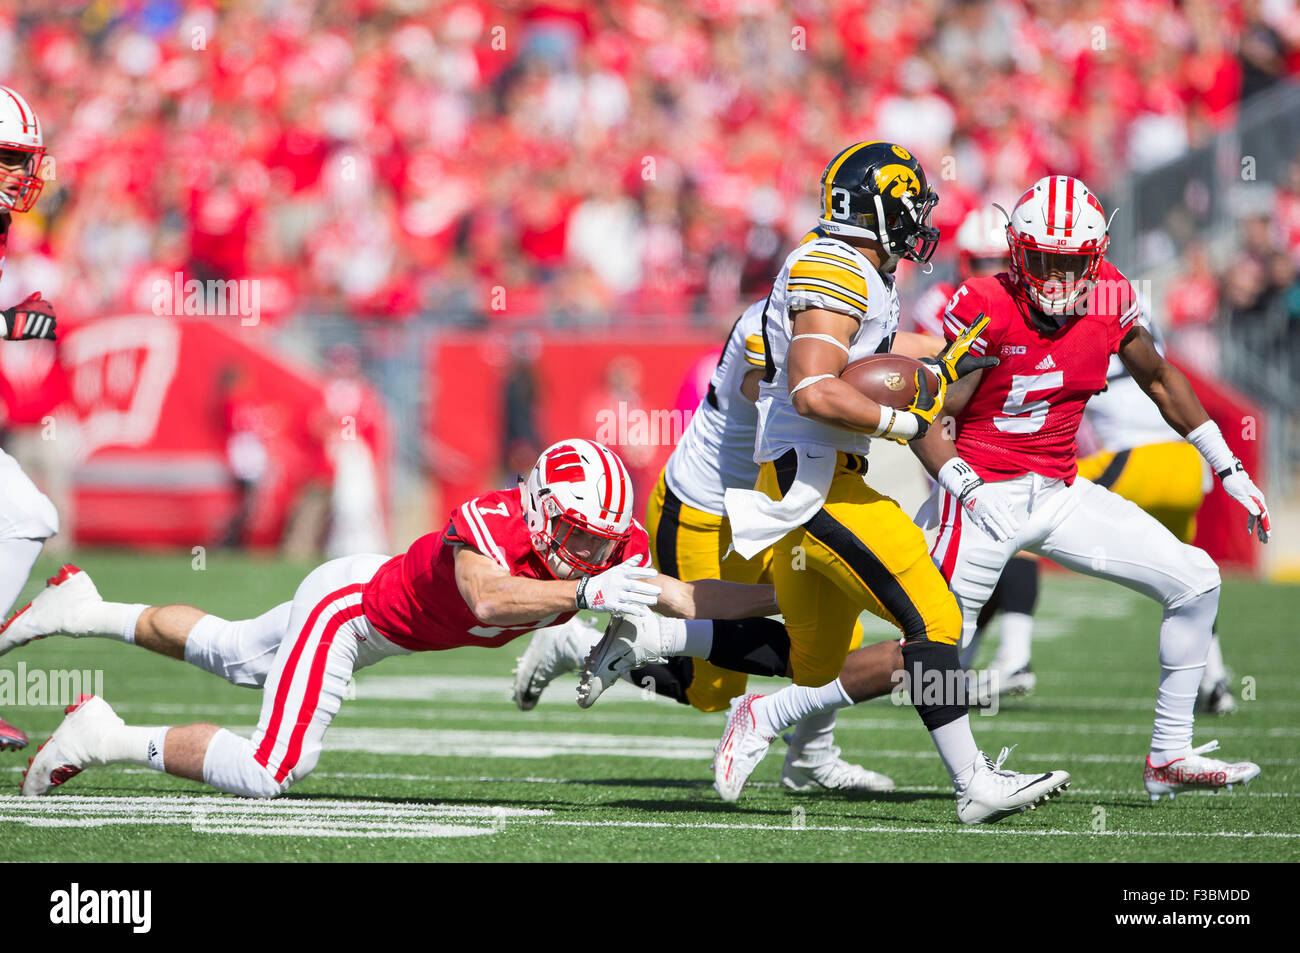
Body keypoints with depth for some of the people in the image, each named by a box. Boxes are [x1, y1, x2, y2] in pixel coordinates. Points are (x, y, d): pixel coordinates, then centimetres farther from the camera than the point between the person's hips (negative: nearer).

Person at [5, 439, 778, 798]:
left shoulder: (615, 549, -17)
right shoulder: (489, 525, -38)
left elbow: (683, 598, -12)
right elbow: (489, 600, -56)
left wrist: (785, 597, -22)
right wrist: (584, 594, -63)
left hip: (381, 592, 8)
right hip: (345, 607, -8)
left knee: (234, 657, 30)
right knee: (270, 775, -14)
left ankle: (86, 611, 46)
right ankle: (107, 738, 1)